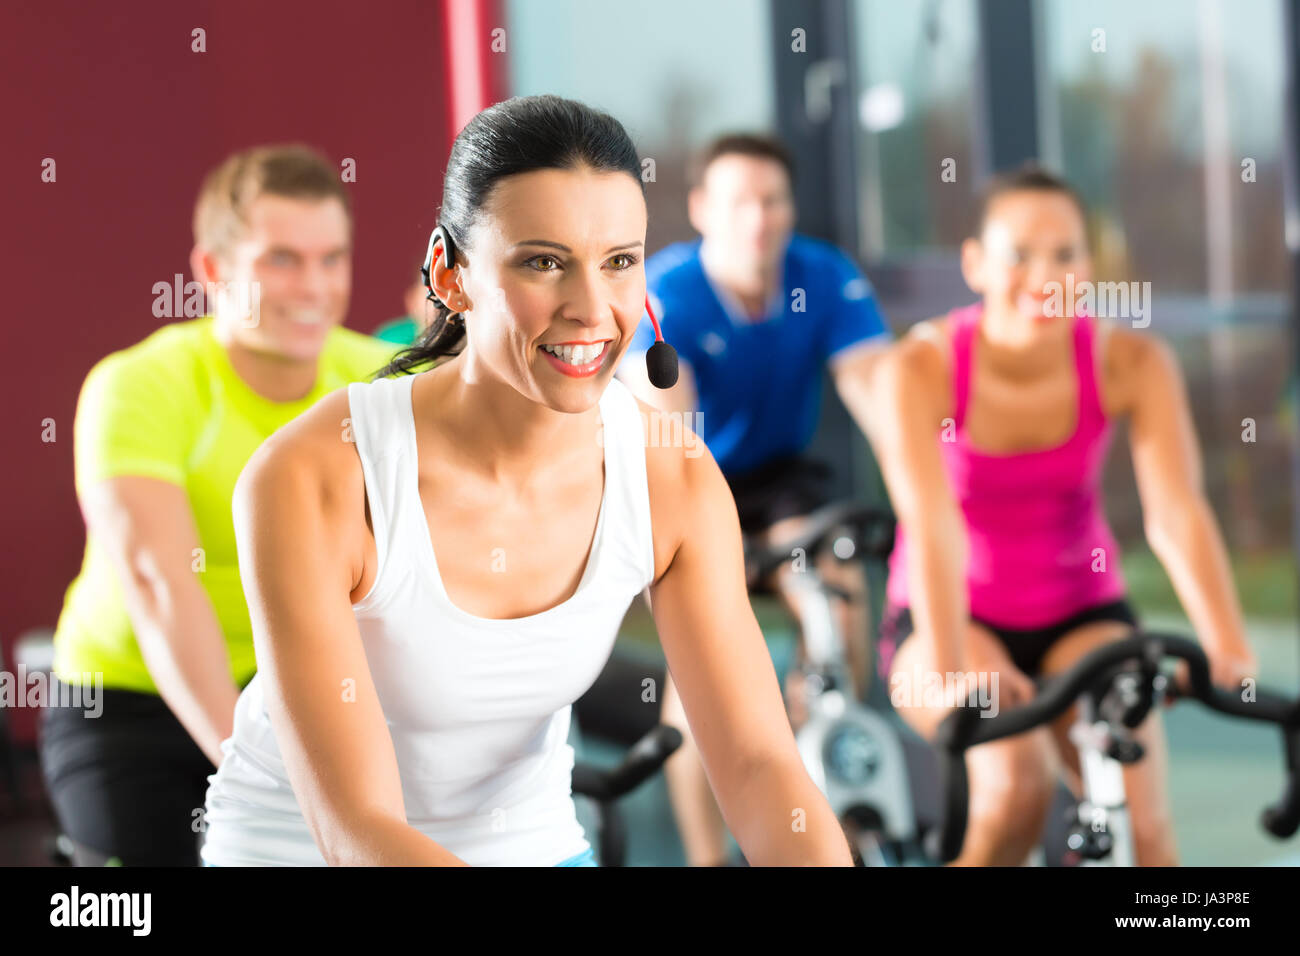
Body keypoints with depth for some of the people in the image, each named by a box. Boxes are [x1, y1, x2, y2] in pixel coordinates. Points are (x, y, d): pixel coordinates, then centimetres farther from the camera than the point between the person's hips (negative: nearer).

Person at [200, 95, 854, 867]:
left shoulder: (676, 482, -14)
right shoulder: (309, 483, -28)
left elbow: (761, 766, -17)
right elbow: (356, 832, -32)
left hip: (527, 838, 3)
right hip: (296, 847, -2)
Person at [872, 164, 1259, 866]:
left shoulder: (1131, 362, -16)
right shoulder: (919, 368, -22)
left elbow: (1177, 514, -25)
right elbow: (931, 525, -31)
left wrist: (1230, 652, -38)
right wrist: (953, 669, -43)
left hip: (1080, 615, 2)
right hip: (957, 617, -2)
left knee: (1141, 827, -17)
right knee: (1018, 779, -31)